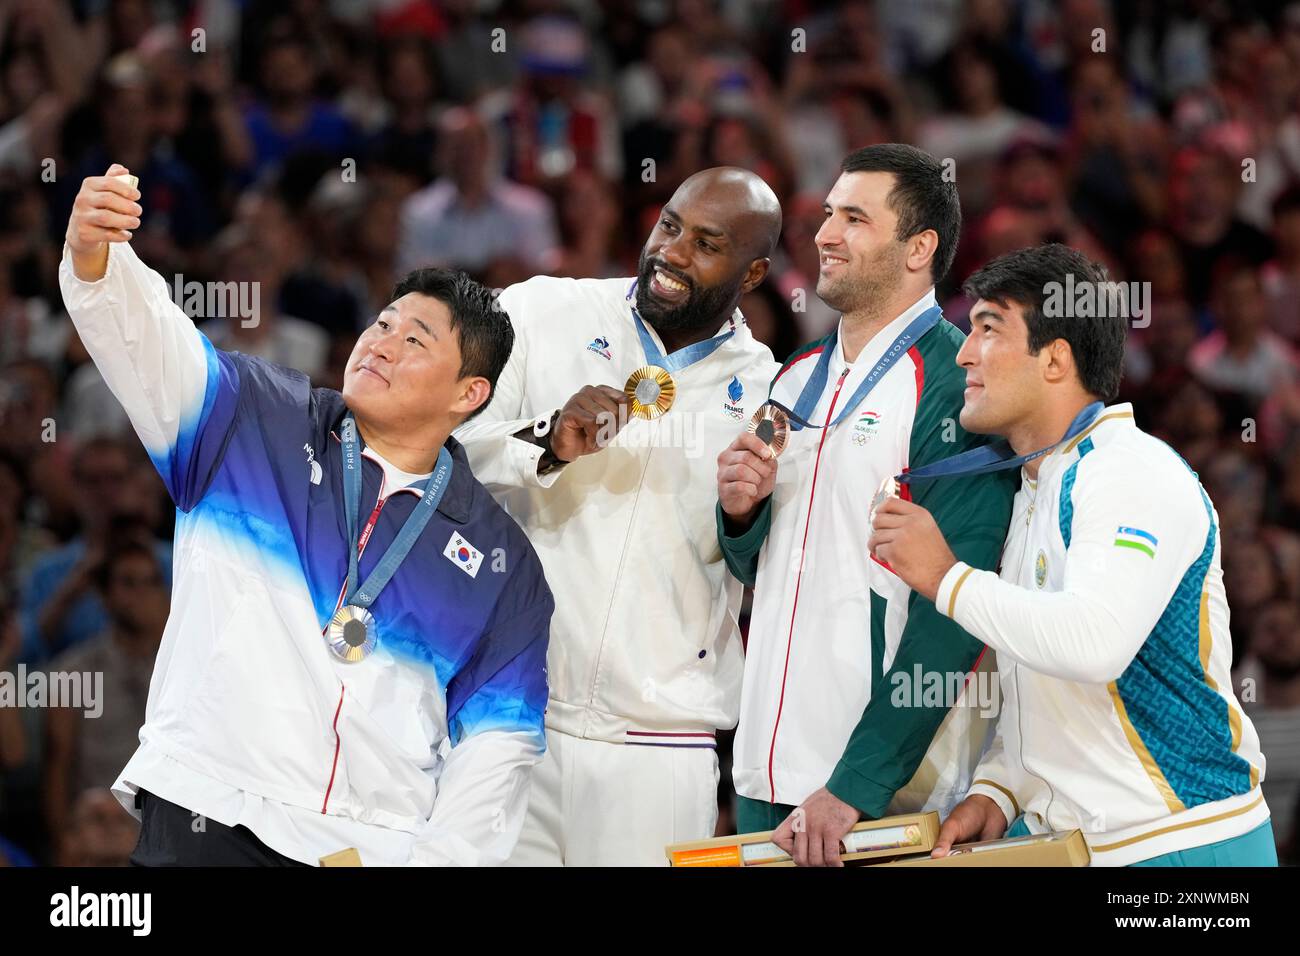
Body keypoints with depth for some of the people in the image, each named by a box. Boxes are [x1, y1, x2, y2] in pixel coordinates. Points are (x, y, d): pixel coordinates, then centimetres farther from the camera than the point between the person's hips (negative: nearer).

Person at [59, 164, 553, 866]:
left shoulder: (499, 558, 10)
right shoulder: (256, 422, 9)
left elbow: (497, 743, 6)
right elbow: (149, 342, -7)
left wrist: (436, 858, -8)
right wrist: (92, 254, -28)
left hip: (383, 847, 1)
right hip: (207, 824, -1)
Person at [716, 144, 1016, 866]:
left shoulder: (952, 385, -10)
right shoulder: (798, 379, 12)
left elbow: (950, 609, -17)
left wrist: (856, 785, -22)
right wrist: (740, 511, -1)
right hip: (768, 776, 7)